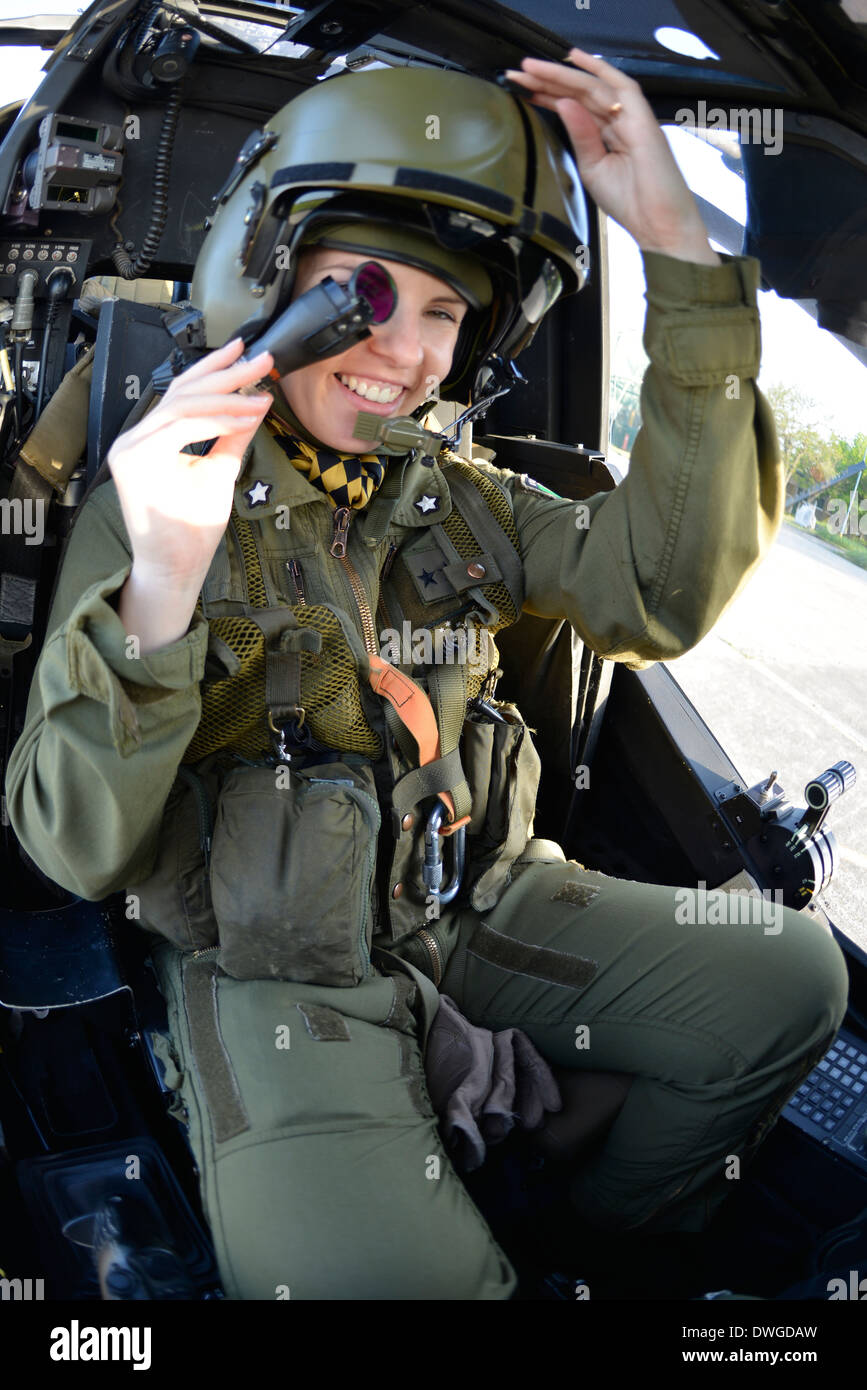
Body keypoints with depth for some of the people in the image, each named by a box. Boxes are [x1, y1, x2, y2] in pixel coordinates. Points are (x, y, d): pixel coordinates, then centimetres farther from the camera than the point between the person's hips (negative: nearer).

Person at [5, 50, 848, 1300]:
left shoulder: (462, 502, 6)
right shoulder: (155, 505, -9)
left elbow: (660, 600, -13)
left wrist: (678, 246, -19)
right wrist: (162, 585, -35)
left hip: (478, 905, 6)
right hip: (272, 961, -5)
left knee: (792, 983, -4)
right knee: (397, 1276, -29)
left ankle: (614, 1245, 20)